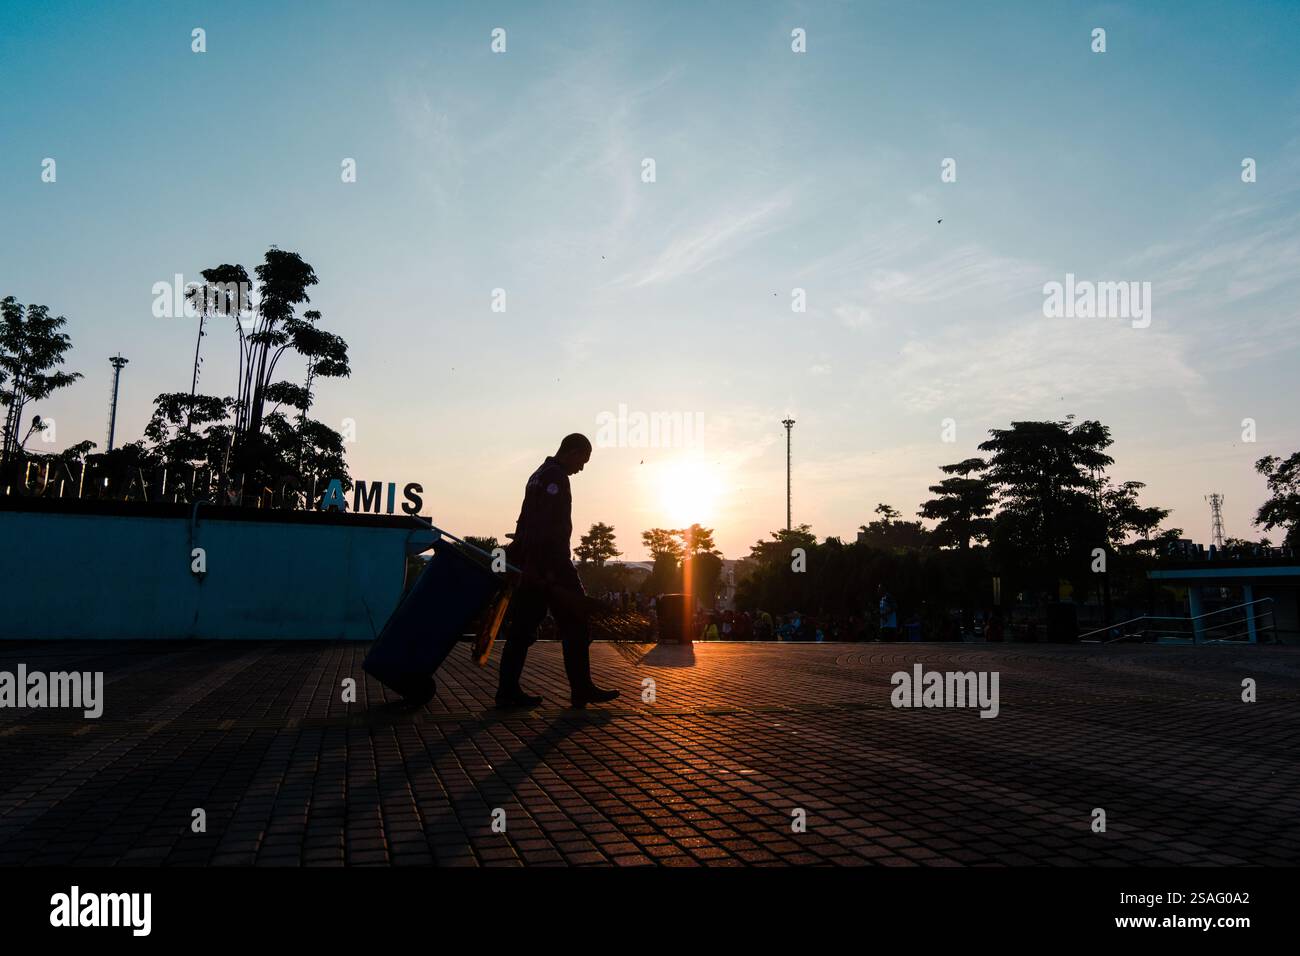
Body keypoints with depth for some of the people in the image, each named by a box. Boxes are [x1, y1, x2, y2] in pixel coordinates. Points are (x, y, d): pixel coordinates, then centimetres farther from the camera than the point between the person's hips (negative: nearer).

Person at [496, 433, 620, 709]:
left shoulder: (538, 475, 21)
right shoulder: (556, 477, -10)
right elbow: (549, 525, -20)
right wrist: (549, 570, -23)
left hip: (529, 562, 10)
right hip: (550, 561, -10)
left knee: (523, 625, 7)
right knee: (574, 624, -2)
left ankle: (508, 691, 6)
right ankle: (582, 689, 2)